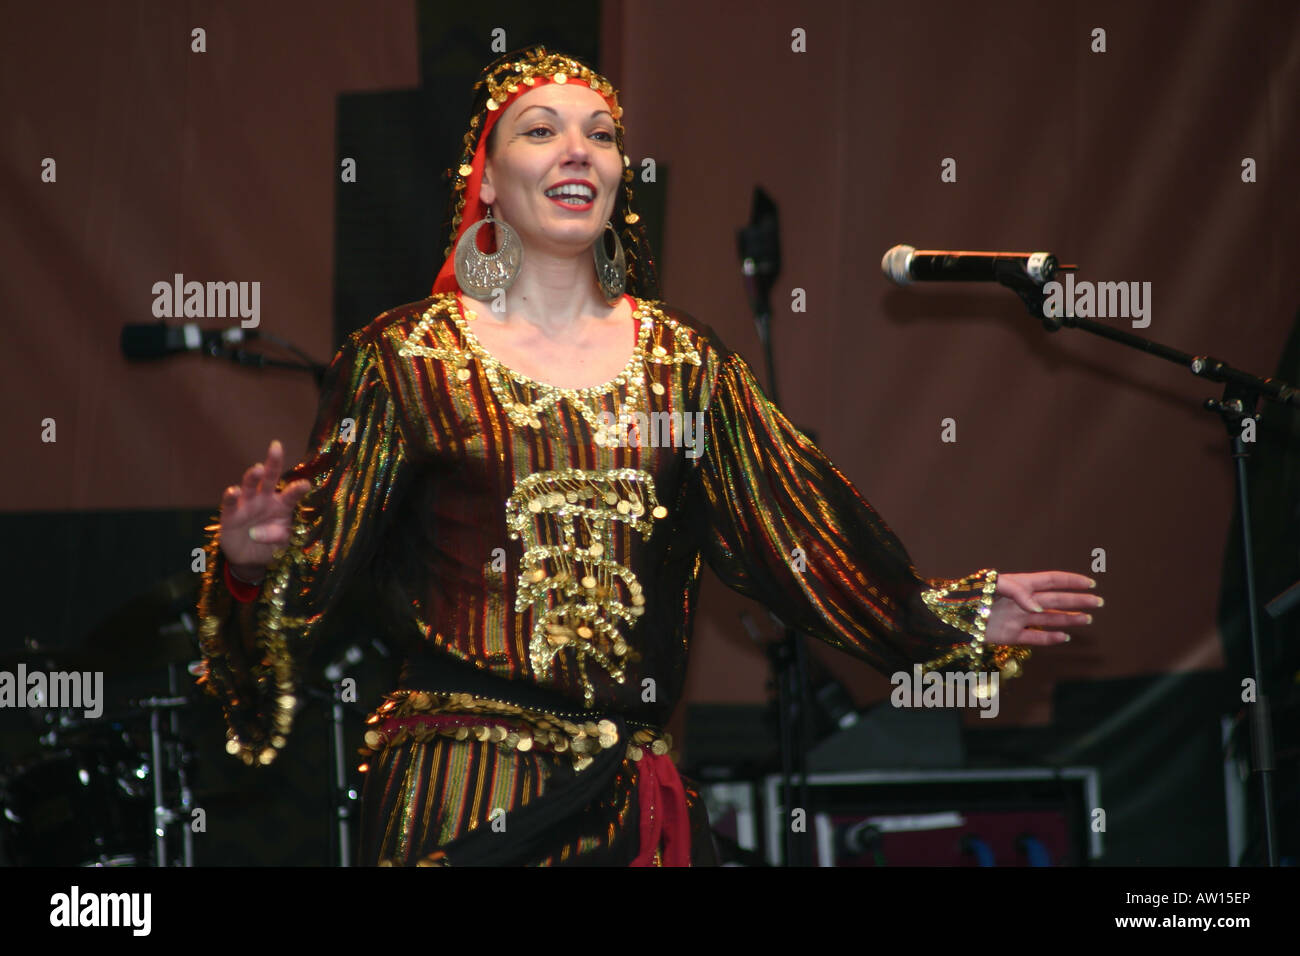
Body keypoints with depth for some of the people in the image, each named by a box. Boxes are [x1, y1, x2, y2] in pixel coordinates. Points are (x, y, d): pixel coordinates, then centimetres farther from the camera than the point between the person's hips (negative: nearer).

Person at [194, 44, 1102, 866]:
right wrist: (256, 556, -27)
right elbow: (318, 554, -5)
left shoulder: (683, 361, 11)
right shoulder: (408, 358, 1)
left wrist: (958, 617, 2)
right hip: (461, 790, -3)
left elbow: (793, 531, 9)